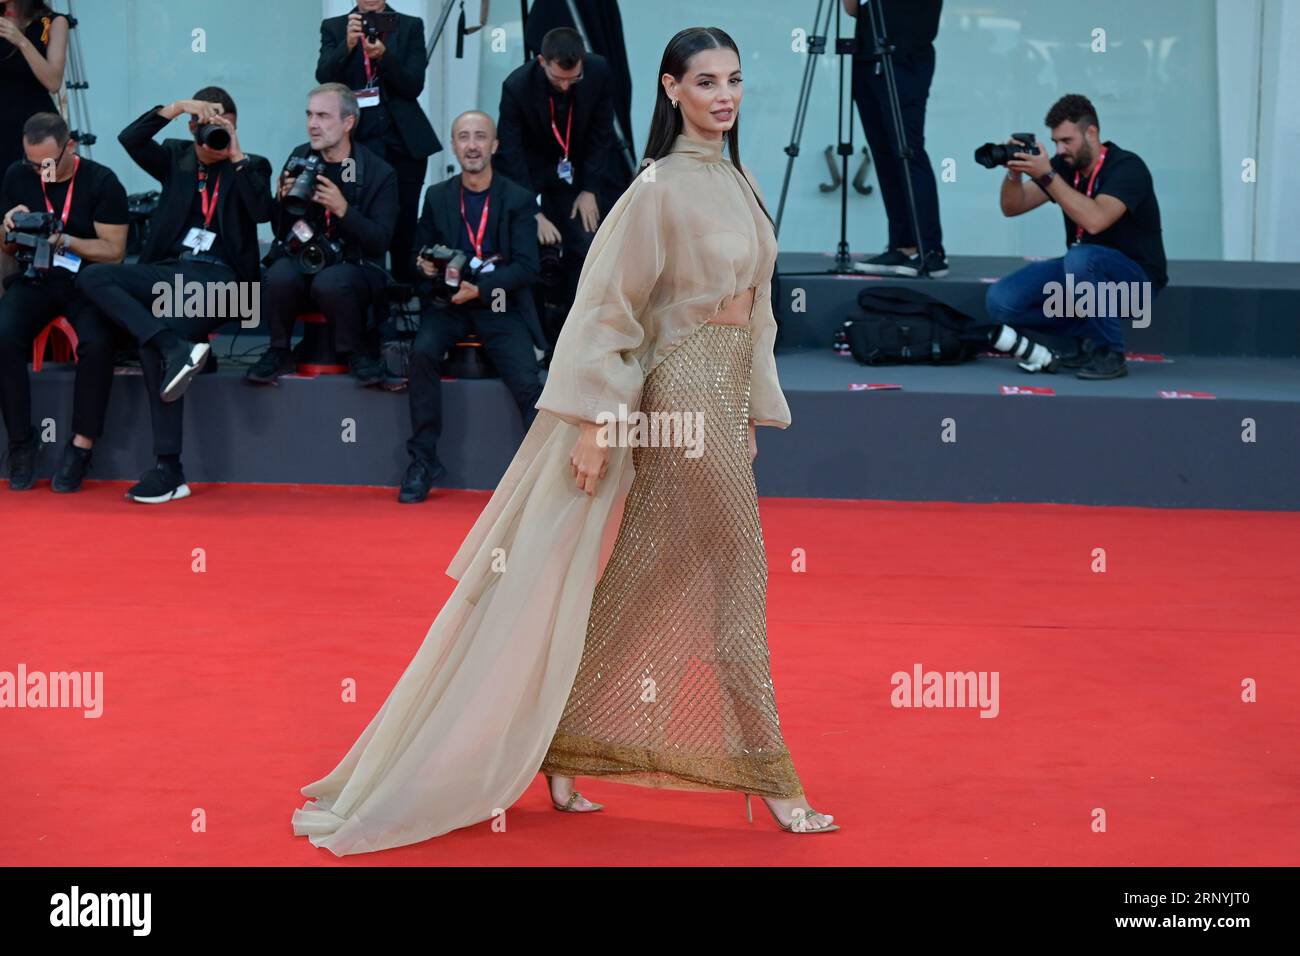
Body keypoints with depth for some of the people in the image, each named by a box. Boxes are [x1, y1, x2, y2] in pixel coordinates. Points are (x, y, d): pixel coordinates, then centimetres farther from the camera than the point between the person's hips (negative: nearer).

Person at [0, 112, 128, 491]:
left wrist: (65, 241, -22)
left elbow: (114, 251, -8)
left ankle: (82, 445, -22)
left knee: (97, 343, -35)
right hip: (34, 278, 3)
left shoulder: (101, 182, -7)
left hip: (87, 280, -3)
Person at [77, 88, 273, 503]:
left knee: (152, 347, -30)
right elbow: (130, 139, 3)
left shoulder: (251, 167, 11)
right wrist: (176, 107, -5)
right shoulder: (177, 157, 18)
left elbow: (261, 211, -9)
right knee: (92, 276, -22)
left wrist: (236, 155, -8)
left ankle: (169, 469, -31)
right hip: (169, 269, 5)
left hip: (218, 275, -5)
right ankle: (176, 347, -36)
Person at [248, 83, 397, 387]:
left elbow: (380, 241, -10)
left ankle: (357, 351, -9)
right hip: (299, 258, 3)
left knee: (330, 282, -38)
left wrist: (342, 209, -24)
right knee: (280, 276, -33)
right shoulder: (299, 158, 8)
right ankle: (279, 350, -7)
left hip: (353, 265, -3)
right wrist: (284, 199, -11)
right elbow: (279, 229, 12)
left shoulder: (379, 174, -3)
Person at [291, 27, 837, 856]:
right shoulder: (660, 188, -12)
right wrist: (595, 419, -17)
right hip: (684, 397, -8)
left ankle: (559, 749, 16)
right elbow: (608, 305, -14)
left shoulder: (738, 183, 12)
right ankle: (771, 783, 7)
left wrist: (753, 411, 17)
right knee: (734, 579, -2)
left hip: (723, 399, 8)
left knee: (638, 590, 9)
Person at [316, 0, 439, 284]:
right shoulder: (333, 27, 8)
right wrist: (348, 44, -24)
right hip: (356, 142, 0)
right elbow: (324, 77, -6)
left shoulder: (410, 26, 7)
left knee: (404, 229, 2)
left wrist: (382, 55, -19)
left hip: (403, 143, 0)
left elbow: (414, 85, -2)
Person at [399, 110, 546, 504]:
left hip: (500, 305, -2)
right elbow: (420, 254, 14)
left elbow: (526, 267, -5)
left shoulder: (518, 199, 2)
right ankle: (423, 461, -19)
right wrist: (426, 265, -11)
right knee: (423, 351, -28)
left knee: (527, 382, -22)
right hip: (447, 304, 2)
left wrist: (480, 288, -19)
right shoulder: (437, 196, 9)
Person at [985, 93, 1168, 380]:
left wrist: (1047, 175, -35)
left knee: (1079, 258, -40)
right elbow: (1012, 207, -1)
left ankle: (1109, 353, -19)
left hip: (1136, 277, -7)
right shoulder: (1065, 165, -1)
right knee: (1000, 300, -13)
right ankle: (1088, 335, 3)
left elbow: (1095, 220, -37)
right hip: (1082, 270, 7)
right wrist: (1014, 172, -21)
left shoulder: (1126, 167, -20)